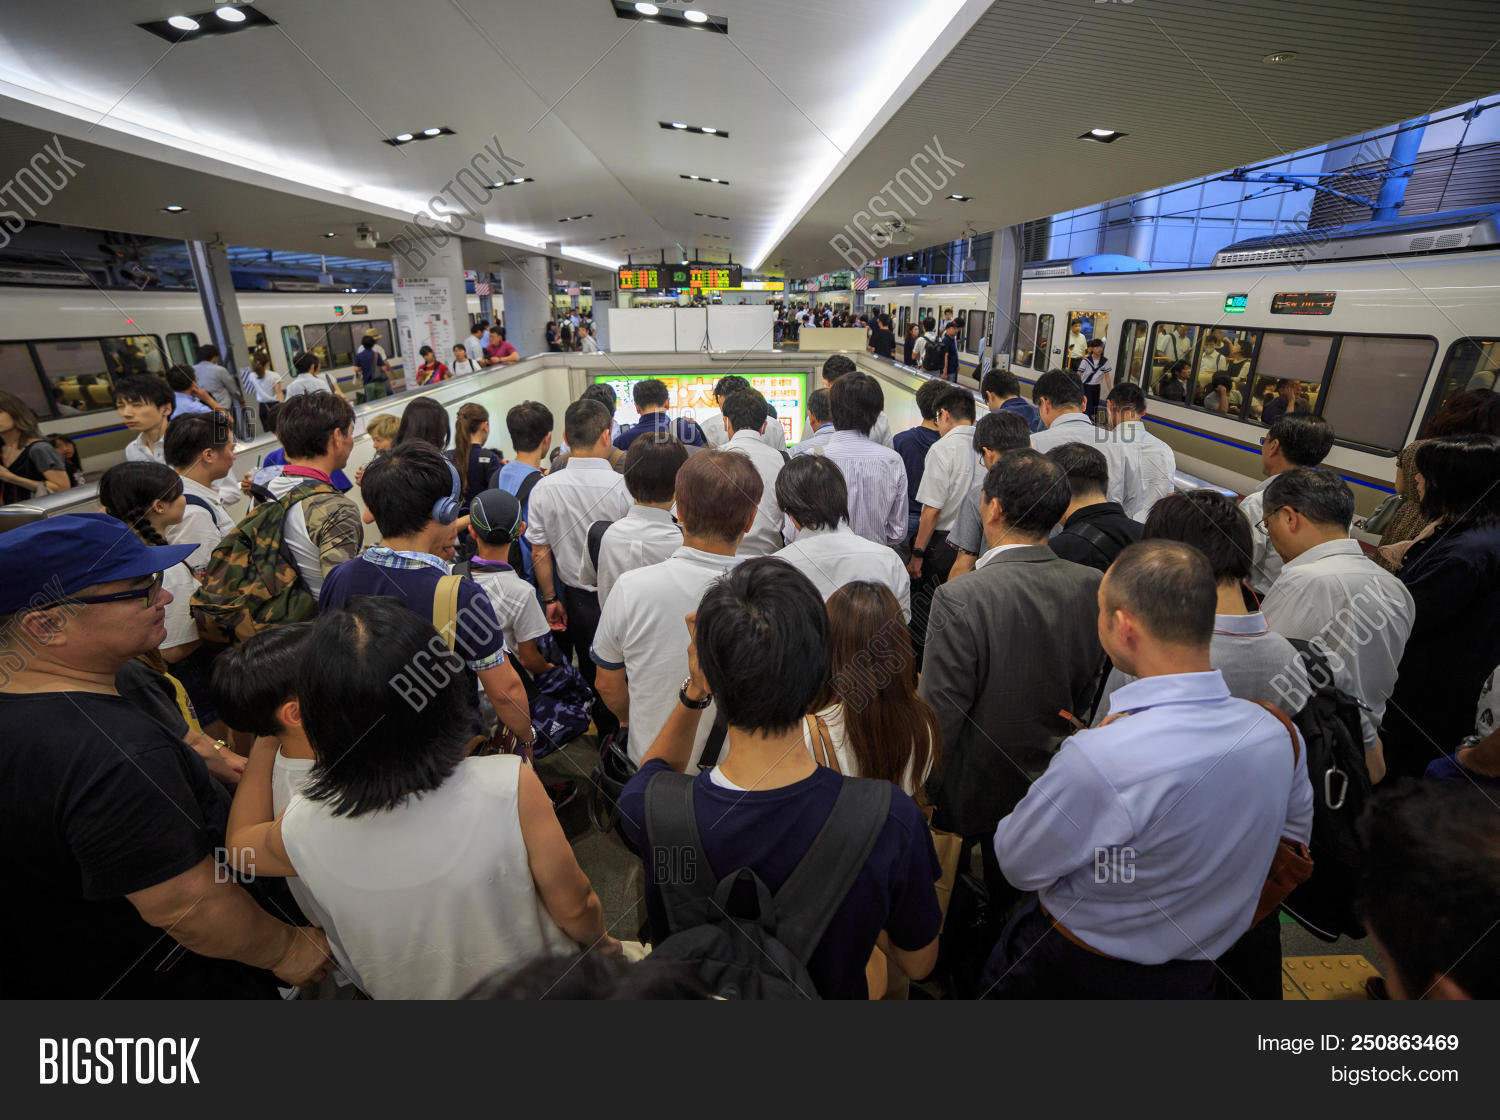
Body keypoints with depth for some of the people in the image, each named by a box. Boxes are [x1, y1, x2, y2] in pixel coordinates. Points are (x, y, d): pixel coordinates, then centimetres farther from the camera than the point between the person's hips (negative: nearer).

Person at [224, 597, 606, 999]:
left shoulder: (302, 829, -27)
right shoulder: (511, 786, -37)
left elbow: (239, 844, 0)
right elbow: (574, 907, -21)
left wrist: (264, 742, 7)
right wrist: (601, 940, 0)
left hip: (407, 993, 3)